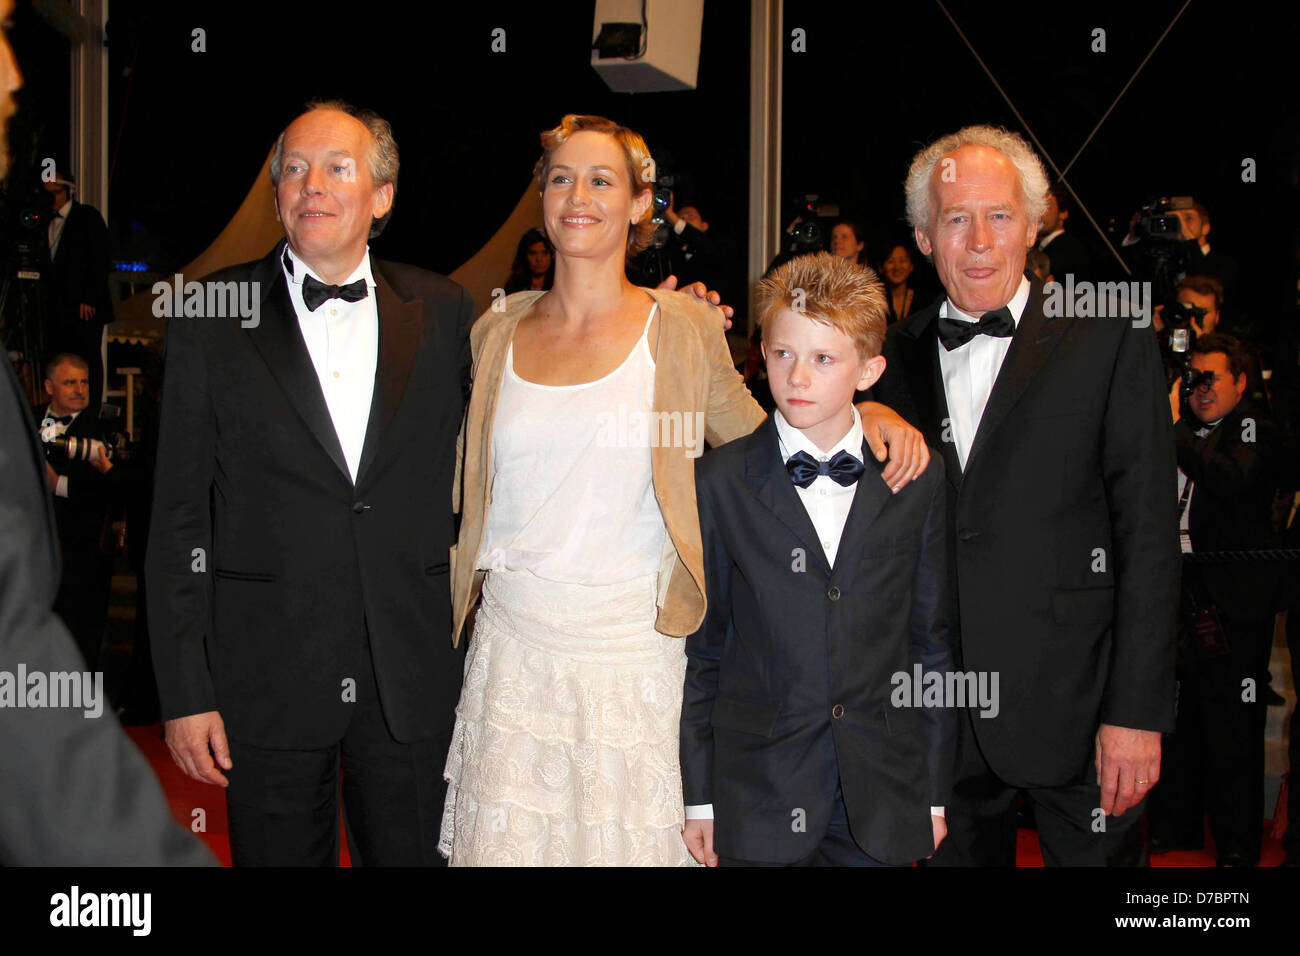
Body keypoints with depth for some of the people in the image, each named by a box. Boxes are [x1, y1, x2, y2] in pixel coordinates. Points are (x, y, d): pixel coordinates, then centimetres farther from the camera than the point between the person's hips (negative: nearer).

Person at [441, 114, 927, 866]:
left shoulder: (684, 330, -2)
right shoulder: (497, 333, 7)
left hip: (632, 661, -2)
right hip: (512, 652, 3)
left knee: (626, 841, 6)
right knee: (507, 841, 7)